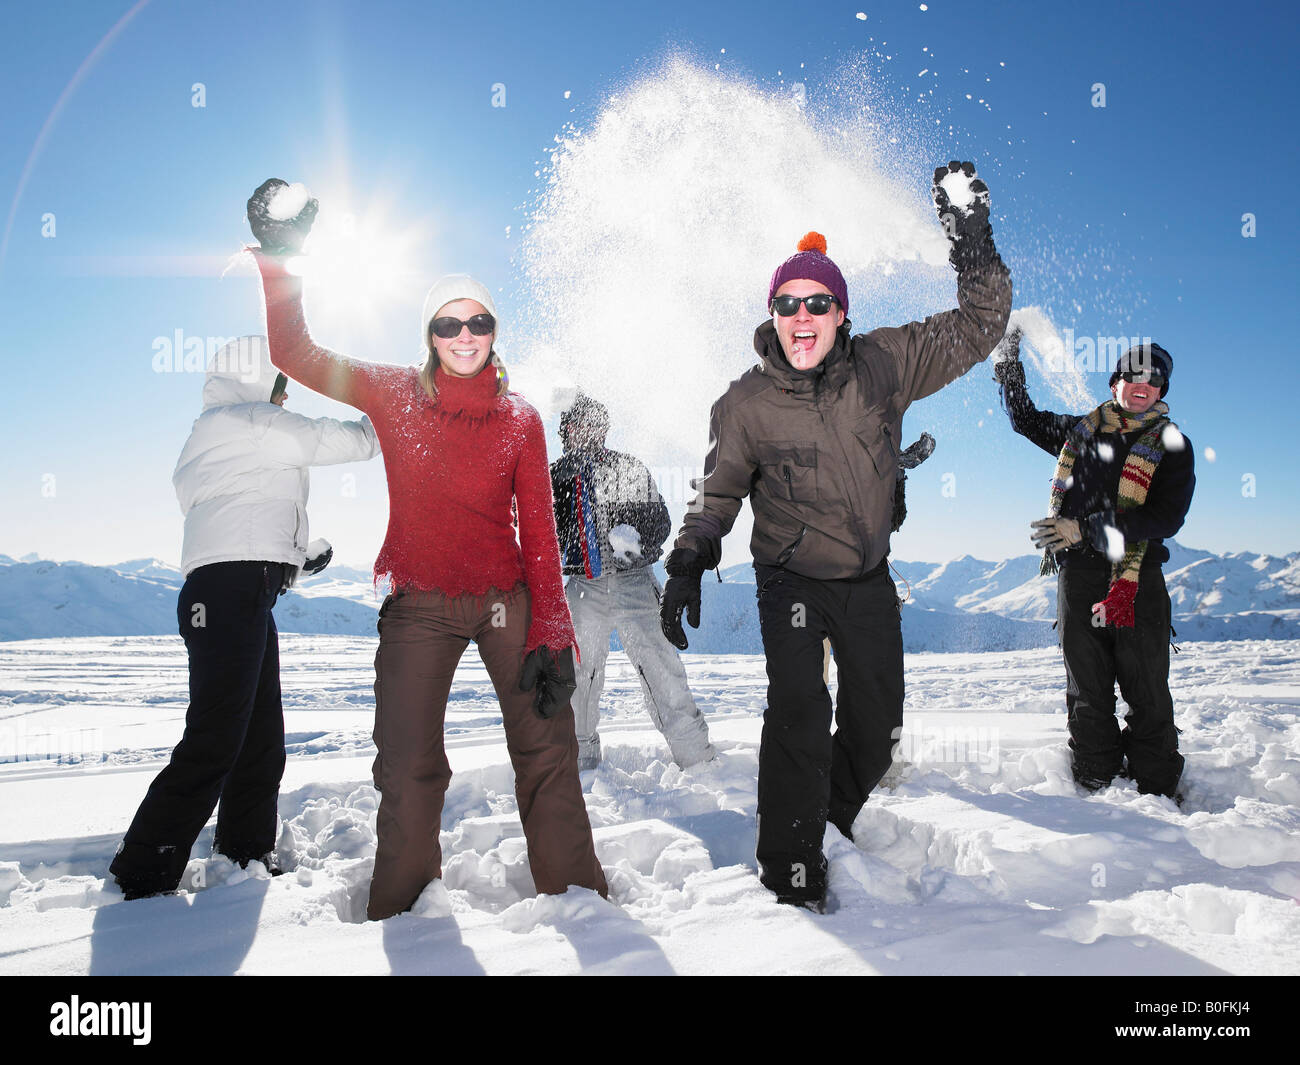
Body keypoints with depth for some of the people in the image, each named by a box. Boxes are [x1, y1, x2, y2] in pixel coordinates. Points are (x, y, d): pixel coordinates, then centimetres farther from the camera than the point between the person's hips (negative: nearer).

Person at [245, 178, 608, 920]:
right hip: (420, 605, 0)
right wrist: (281, 258, -11)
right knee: (408, 772, 0)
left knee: (548, 749, -2)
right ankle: (404, 911, 21)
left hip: (505, 598, 1)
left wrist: (550, 635, -6)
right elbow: (294, 353, -1)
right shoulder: (396, 395, 3)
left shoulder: (520, 418, 3)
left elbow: (540, 531, 0)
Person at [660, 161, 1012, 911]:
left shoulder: (883, 366, -10)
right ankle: (793, 878, -2)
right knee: (800, 713, -18)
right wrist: (687, 567, -10)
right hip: (791, 579, -3)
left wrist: (973, 242, -17)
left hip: (869, 579, 3)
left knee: (878, 730, 12)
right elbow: (718, 492, -1)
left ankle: (832, 818, 41)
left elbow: (977, 328, -4)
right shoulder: (748, 402, -12)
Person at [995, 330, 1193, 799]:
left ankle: (1160, 795, 11)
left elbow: (1167, 518, -8)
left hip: (1138, 580, -2)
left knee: (1148, 694, 0)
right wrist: (1009, 361, 20)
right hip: (1078, 576, 2)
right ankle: (1096, 788, 13)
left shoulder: (1171, 446, 5)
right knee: (1088, 694, 5)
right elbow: (1025, 418, 30)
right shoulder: (1079, 431, 14)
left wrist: (1085, 529, -16)